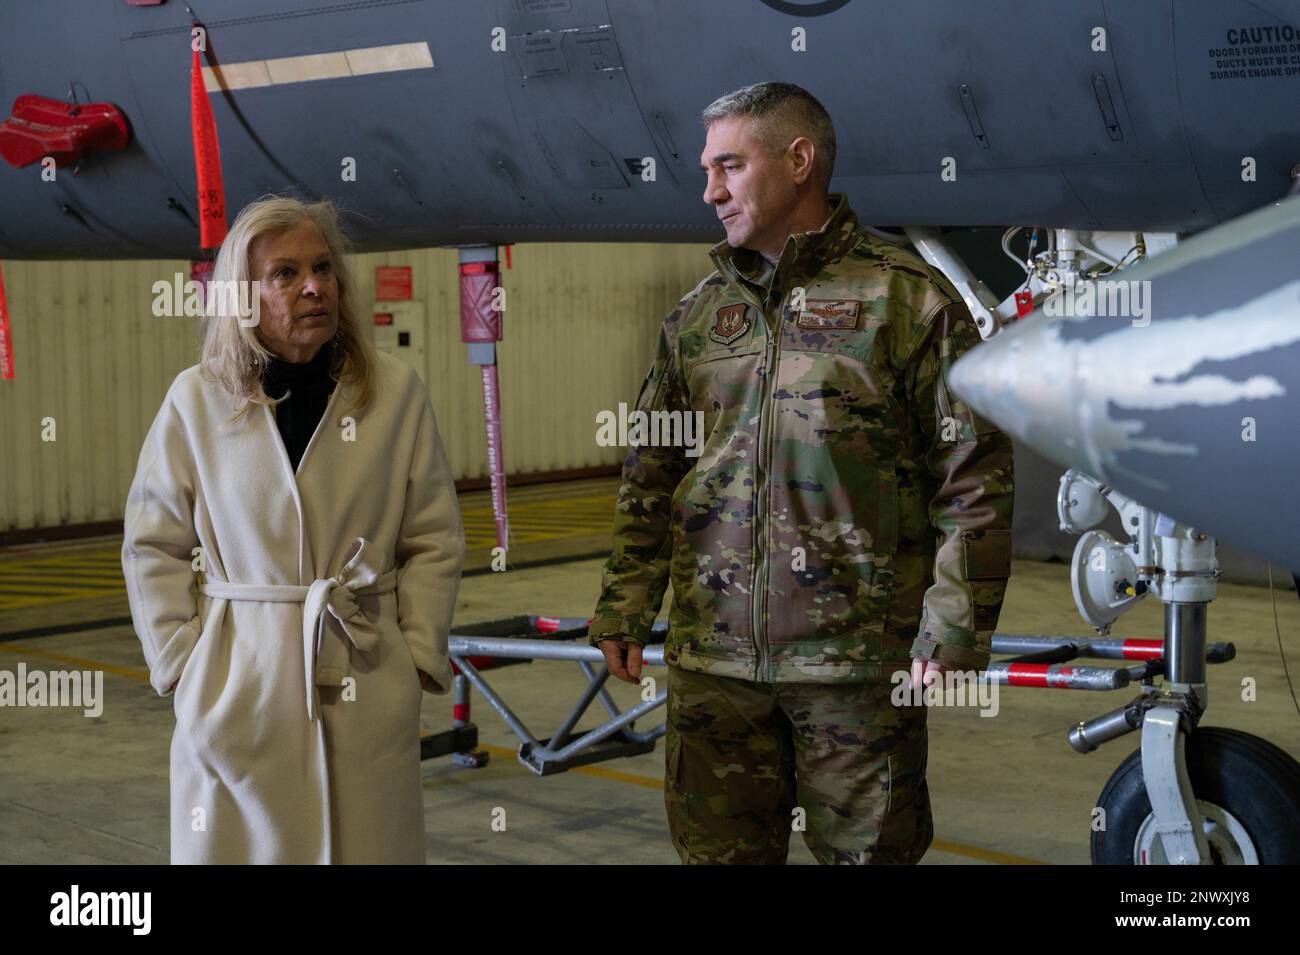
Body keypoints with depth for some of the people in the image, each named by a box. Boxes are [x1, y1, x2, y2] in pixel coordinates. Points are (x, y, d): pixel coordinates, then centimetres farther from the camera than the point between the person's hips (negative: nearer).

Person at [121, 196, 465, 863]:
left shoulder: (396, 393, 1)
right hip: (238, 690, 0)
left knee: (369, 848, 4)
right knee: (238, 846, 5)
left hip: (368, 694, 0)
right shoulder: (196, 400, 1)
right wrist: (183, 665, -1)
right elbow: (153, 547, 6)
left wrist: (417, 656, -1)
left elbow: (434, 540, 5)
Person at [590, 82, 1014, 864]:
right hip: (712, 656, 4)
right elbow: (650, 476, 18)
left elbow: (974, 480, -4)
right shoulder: (697, 316, 13)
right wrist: (624, 610, 12)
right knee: (717, 848, 8)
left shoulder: (909, 298, -2)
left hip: (859, 655, -4)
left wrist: (954, 628, -10)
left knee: (867, 849, 6)